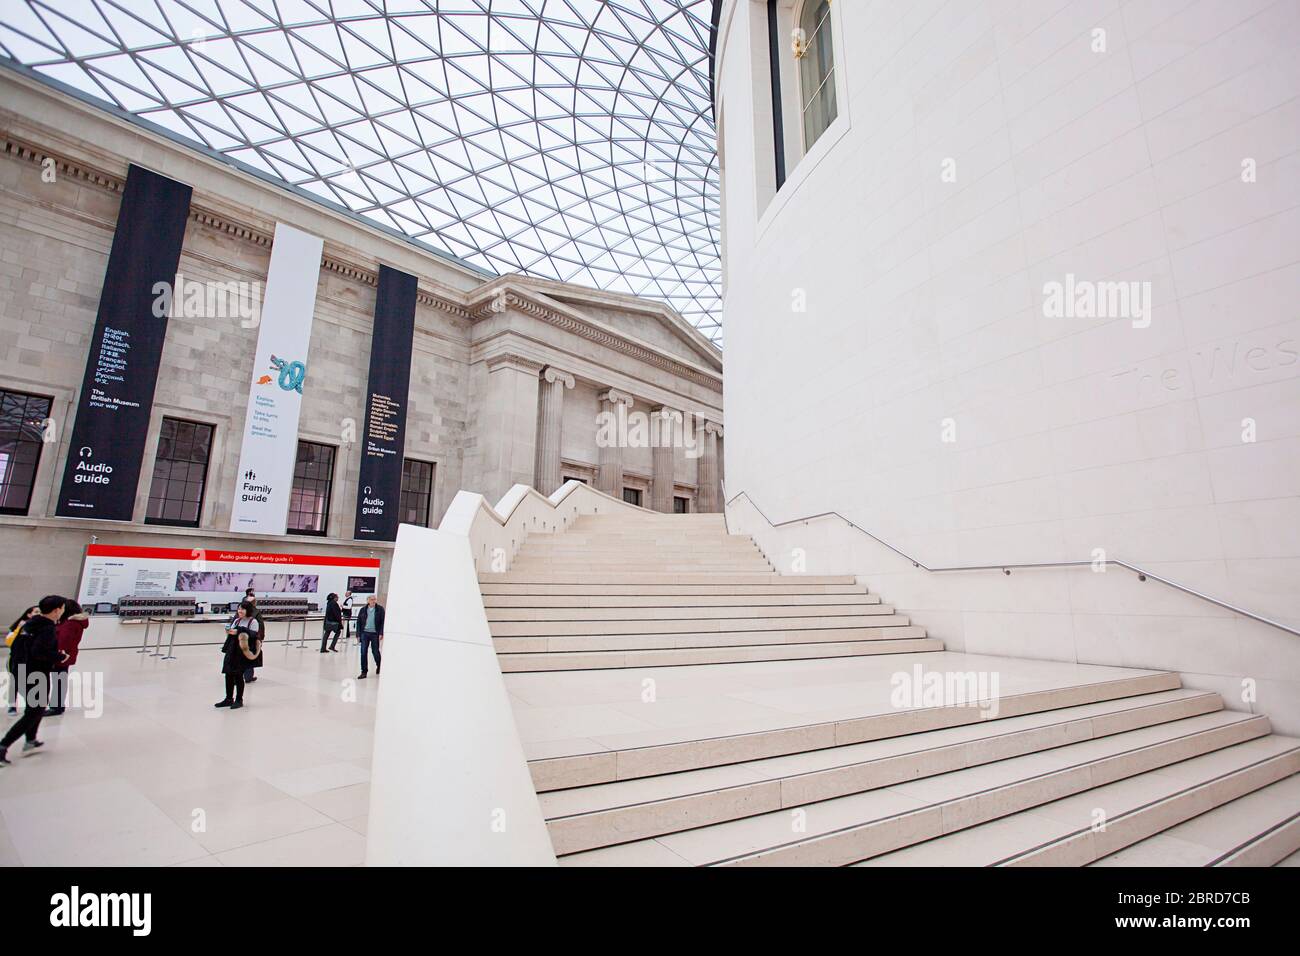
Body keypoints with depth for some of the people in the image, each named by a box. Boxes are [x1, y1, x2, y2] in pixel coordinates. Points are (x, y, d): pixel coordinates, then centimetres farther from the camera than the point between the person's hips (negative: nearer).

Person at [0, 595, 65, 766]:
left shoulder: (29, 625, 7)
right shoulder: (48, 629, -20)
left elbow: (14, 648, 10)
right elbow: (39, 652, -30)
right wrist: (58, 656, -15)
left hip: (21, 674, 9)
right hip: (37, 677, -9)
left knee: (36, 707, 25)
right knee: (33, 713, 3)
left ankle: (30, 740, 32)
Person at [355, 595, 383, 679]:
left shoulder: (380, 609, -3)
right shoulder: (363, 610, 5)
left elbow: (383, 622, -4)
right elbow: (358, 622, 8)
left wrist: (381, 633, -11)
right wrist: (358, 634, 2)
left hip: (375, 634, -2)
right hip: (364, 633, 2)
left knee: (375, 652, 7)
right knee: (363, 652, 0)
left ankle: (378, 665, 34)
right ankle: (364, 672, 10)